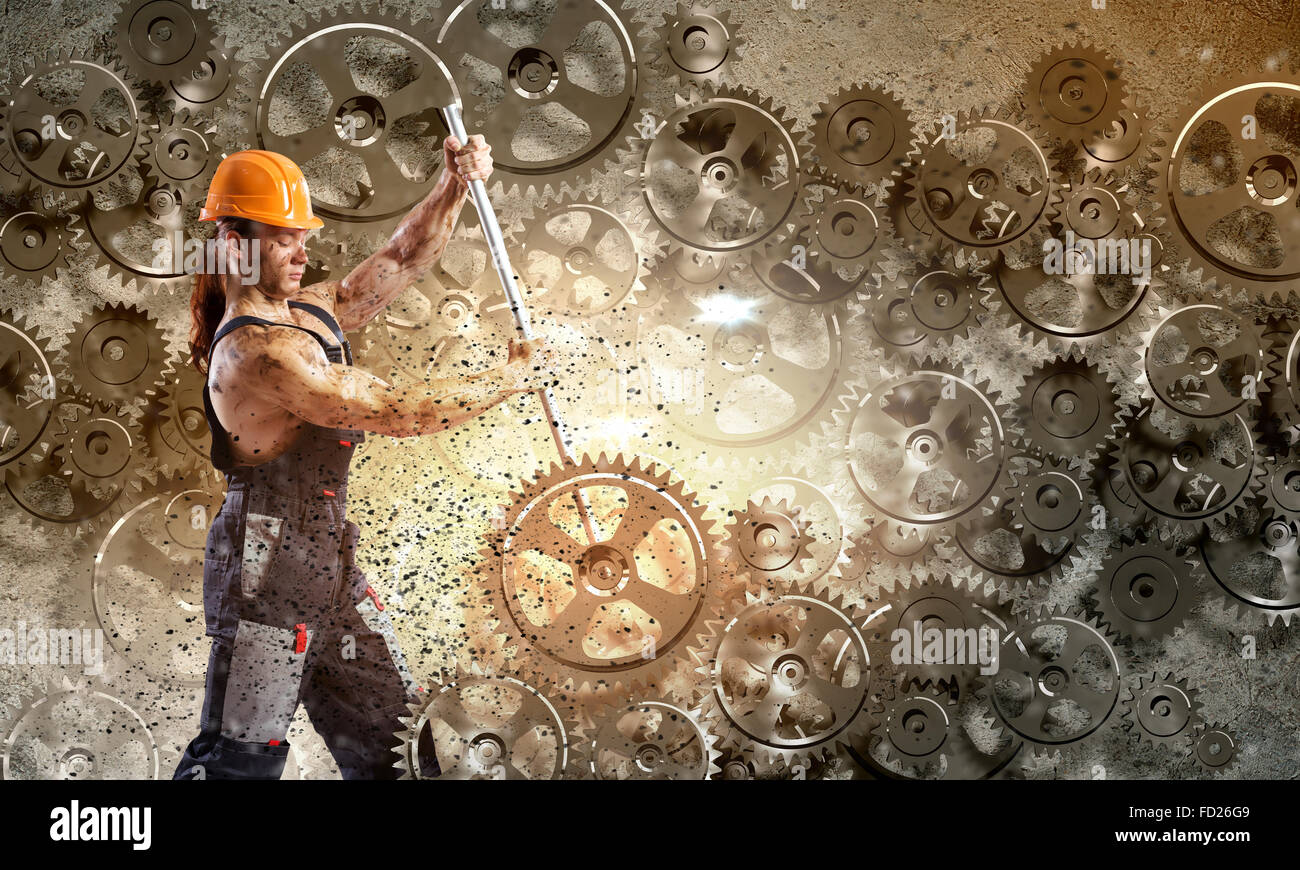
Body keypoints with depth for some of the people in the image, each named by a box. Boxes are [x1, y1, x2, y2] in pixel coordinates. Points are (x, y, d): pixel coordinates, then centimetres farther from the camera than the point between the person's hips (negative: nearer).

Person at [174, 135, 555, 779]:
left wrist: (454, 186, -2)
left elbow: (403, 259, 15)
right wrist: (513, 377, -12)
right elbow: (397, 412, -22)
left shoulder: (312, 311, 7)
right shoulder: (255, 351, -21)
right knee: (240, 759, -2)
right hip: (266, 566, -9)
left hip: (329, 562, 9)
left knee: (396, 743, 13)